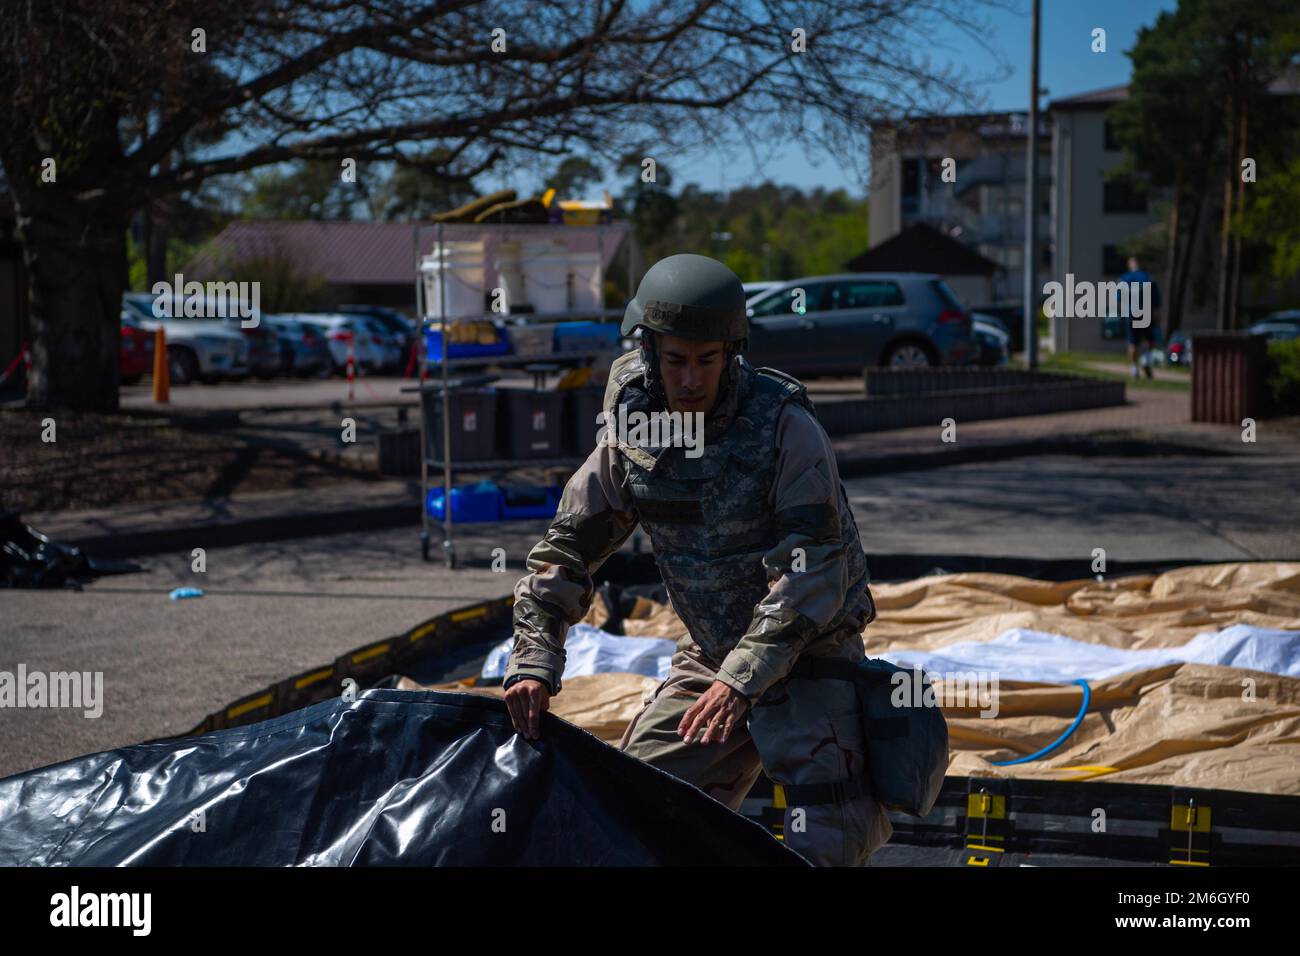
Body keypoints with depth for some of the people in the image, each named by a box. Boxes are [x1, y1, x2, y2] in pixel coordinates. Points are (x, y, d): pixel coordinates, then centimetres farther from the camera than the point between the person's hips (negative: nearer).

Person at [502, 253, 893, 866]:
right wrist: (533, 664, -12)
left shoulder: (785, 427, -19)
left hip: (810, 655, -5)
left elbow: (815, 568, -25)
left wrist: (743, 679, -33)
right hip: (708, 657, 5)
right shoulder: (630, 438, -5)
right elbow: (566, 551, 1)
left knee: (827, 844, -18)